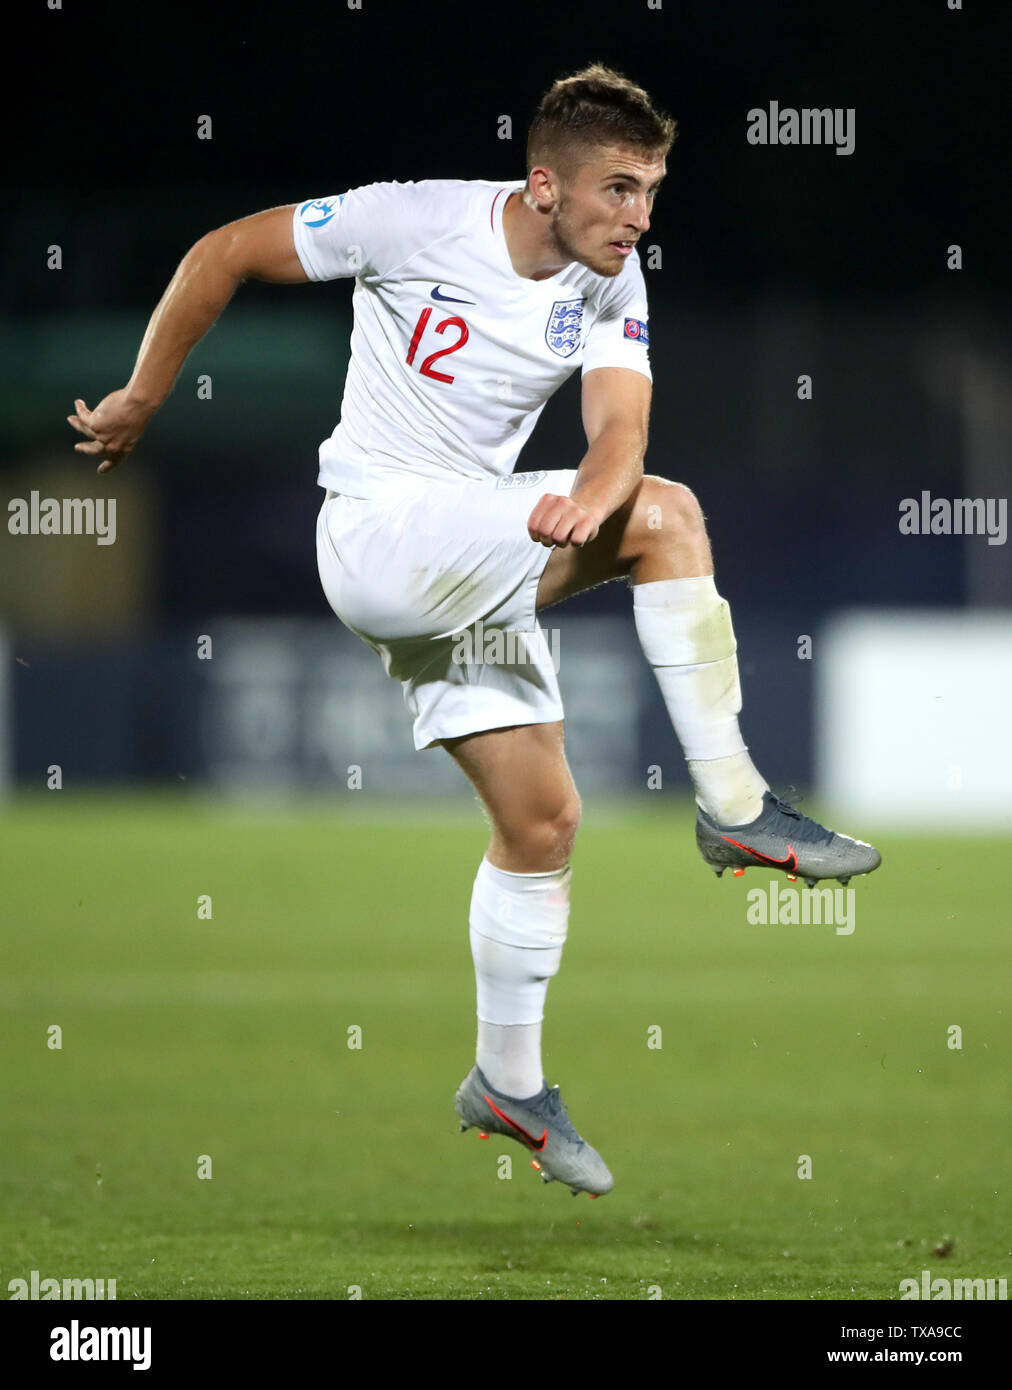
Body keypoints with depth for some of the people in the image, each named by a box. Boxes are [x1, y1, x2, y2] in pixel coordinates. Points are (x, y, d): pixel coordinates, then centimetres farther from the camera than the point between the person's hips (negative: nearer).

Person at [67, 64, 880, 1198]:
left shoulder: (613, 286, -1)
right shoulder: (420, 220, -16)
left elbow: (620, 432, -14)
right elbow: (225, 253, -7)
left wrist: (588, 499, -38)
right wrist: (141, 401, -1)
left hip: (475, 566, 7)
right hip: (374, 537, -7)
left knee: (542, 820, 5)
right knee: (665, 514, -23)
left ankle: (509, 1082, 20)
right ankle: (734, 807, -20)